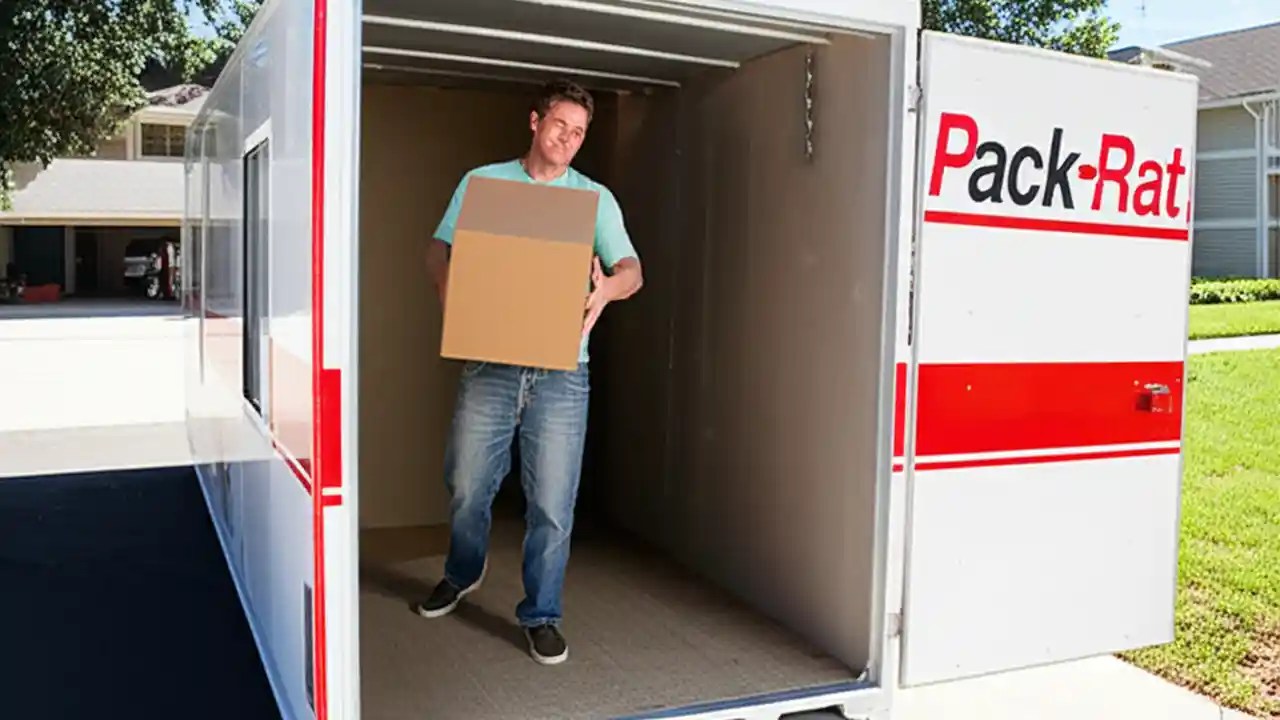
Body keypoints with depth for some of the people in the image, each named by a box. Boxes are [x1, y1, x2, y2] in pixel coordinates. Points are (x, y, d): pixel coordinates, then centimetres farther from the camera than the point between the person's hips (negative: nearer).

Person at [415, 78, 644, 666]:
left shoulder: (595, 197, 7)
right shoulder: (481, 182, 9)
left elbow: (632, 270, -2)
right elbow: (439, 249, 8)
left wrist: (608, 288, -25)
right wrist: (446, 283, -15)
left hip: (561, 372, 0)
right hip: (489, 364, 1)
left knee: (552, 504, 2)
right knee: (465, 488, 12)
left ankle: (541, 615, 22)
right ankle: (463, 573, 42)